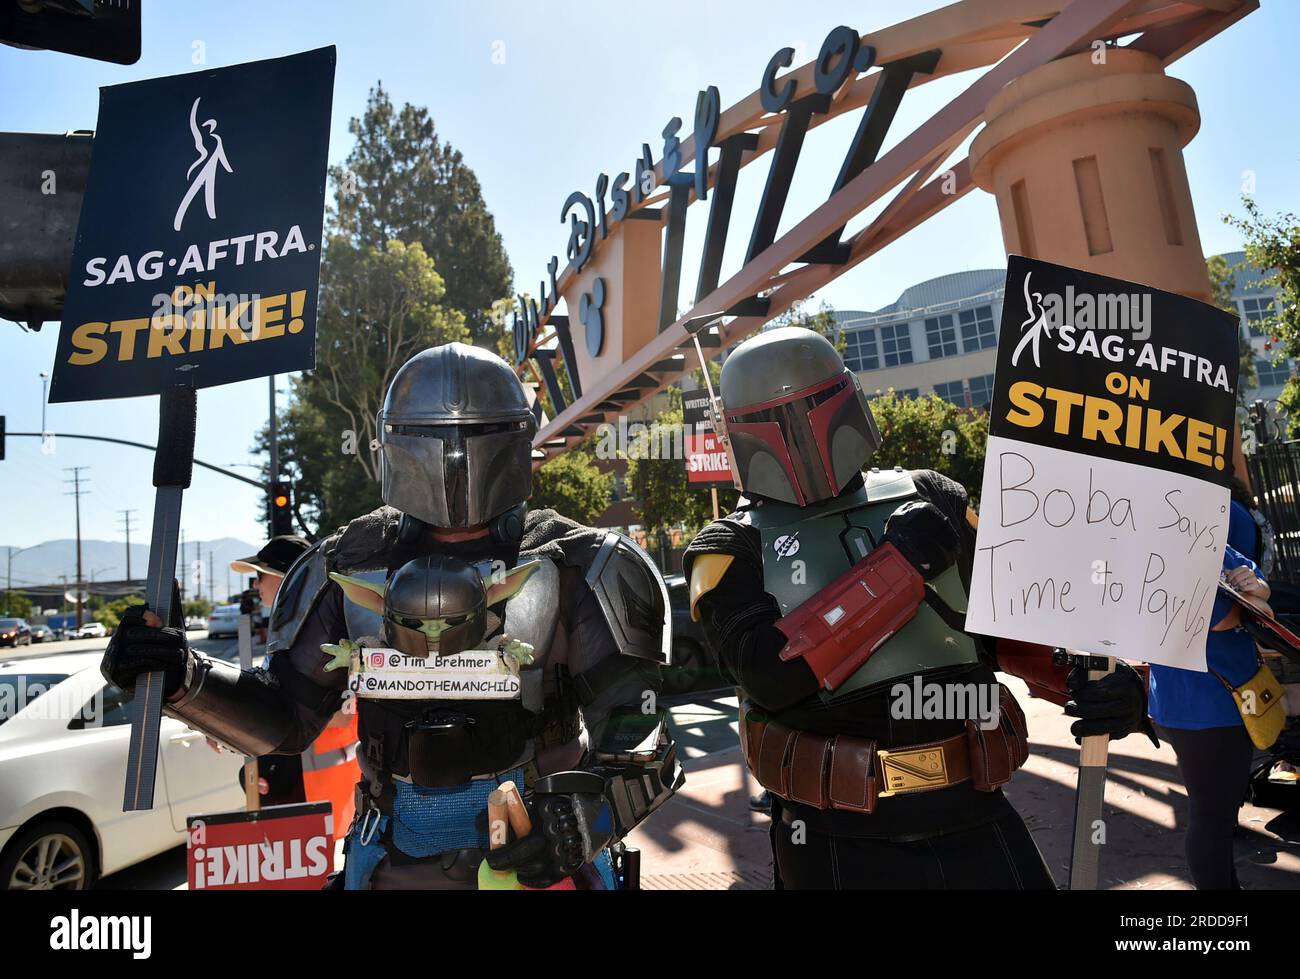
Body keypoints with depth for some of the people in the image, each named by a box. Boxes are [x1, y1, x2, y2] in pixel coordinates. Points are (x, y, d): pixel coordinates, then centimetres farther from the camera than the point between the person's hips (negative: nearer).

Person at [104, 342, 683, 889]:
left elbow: (630, 721, -12)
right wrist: (185, 678, -10)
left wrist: (590, 815, -28)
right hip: (396, 858, 3)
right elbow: (288, 717, 5)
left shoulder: (569, 566, -9)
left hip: (542, 855, -2)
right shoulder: (351, 569, 0)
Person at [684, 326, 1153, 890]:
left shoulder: (930, 499, 4)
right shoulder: (733, 549, -5)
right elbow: (770, 673, -21)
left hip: (978, 819, 3)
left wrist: (1098, 680, -6)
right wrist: (898, 564, -19)